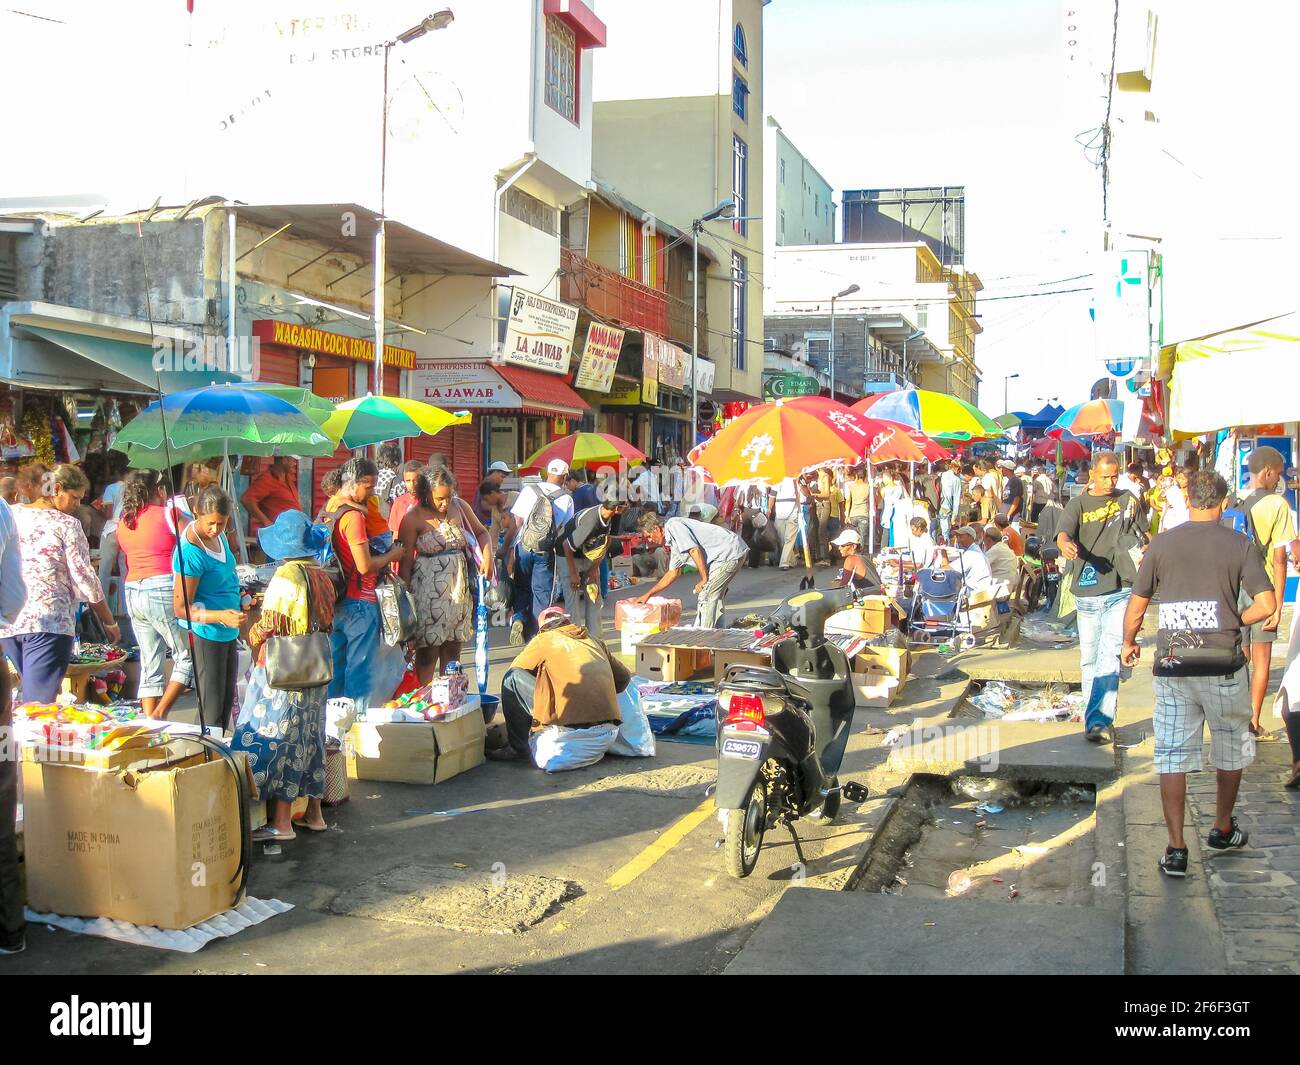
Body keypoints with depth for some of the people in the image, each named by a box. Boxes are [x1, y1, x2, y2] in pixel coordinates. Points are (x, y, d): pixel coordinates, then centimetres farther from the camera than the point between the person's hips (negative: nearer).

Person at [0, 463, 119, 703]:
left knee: (29, 698, 17)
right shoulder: (67, 525, -4)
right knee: (40, 704, -7)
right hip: (50, 621, -6)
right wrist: (110, 623, 6)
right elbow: (85, 578, -4)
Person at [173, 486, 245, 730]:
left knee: (227, 701, 18)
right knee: (211, 711, -4)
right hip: (206, 635, -9)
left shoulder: (218, 535, 1)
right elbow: (181, 608, -23)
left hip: (227, 633, 9)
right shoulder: (191, 552, -25)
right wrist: (220, 616, -33)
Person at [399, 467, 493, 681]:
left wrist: (487, 557, 0)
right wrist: (406, 597, -9)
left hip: (458, 586, 5)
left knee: (453, 648, 10)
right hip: (428, 589, -5)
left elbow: (481, 532, 18)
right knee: (428, 650, -4)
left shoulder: (459, 507, 5)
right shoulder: (414, 517, -8)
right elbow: (406, 560, -7)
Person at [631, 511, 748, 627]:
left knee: (706, 595, -8)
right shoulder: (672, 542, 20)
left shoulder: (673, 525, -10)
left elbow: (695, 551, -20)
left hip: (729, 551, -10)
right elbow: (673, 573, 28)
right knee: (715, 596, 17)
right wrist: (648, 594, 29)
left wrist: (704, 579, -13)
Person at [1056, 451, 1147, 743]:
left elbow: (1139, 541, 22)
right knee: (1089, 660, 8)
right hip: (1087, 594, 0)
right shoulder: (1078, 505, 2)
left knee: (1109, 656, -13)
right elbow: (1064, 533, -17)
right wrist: (1065, 546, -39)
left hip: (1120, 592, 0)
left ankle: (1099, 721, -17)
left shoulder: (1127, 501, 9)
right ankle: (1096, 716, 23)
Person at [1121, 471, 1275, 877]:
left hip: (1172, 665, 1)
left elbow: (1136, 604, 4)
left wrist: (1129, 643, 21)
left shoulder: (1162, 544, 1)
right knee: (1231, 751, 20)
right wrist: (1235, 622, 8)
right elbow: (1266, 605, -11)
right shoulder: (1241, 545, -3)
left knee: (1172, 755, 4)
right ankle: (1223, 830, 36)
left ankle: (1176, 848, 2)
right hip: (1223, 664, 0)